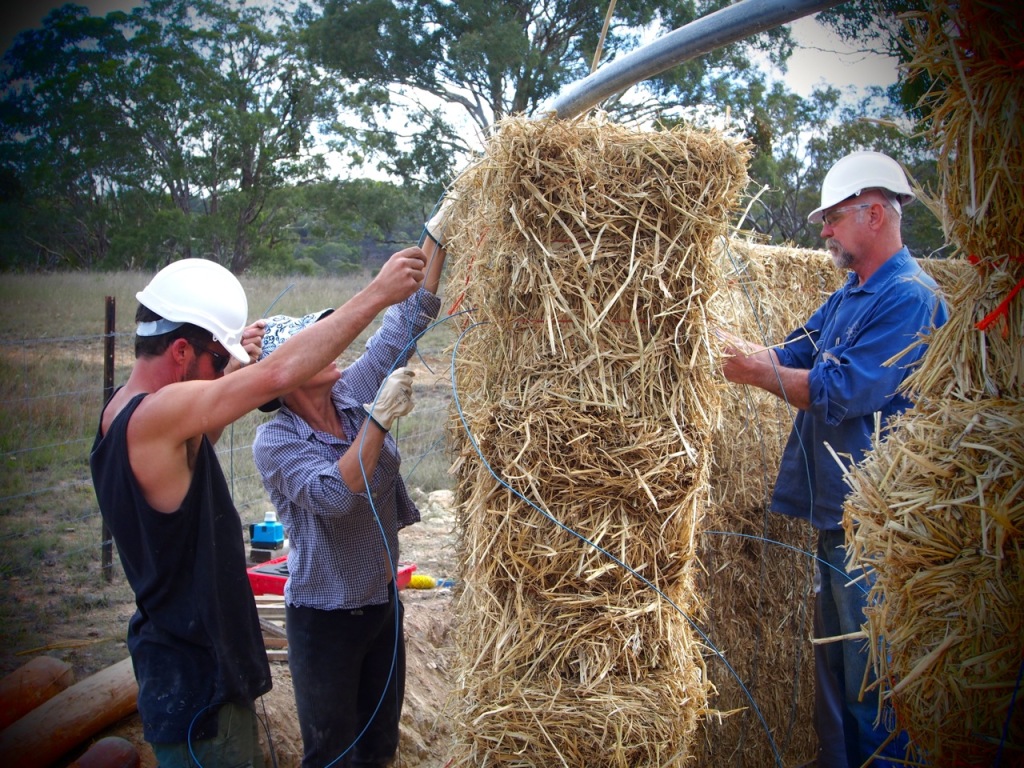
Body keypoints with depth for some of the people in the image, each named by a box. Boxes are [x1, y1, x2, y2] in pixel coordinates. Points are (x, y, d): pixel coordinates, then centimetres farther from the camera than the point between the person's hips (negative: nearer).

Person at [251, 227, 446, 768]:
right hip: (325, 617, -6)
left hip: (384, 602, 6)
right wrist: (380, 419, -35)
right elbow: (334, 495, -32)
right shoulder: (275, 442, -17)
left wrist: (436, 238, -7)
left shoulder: (353, 395, -3)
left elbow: (406, 322, -3)